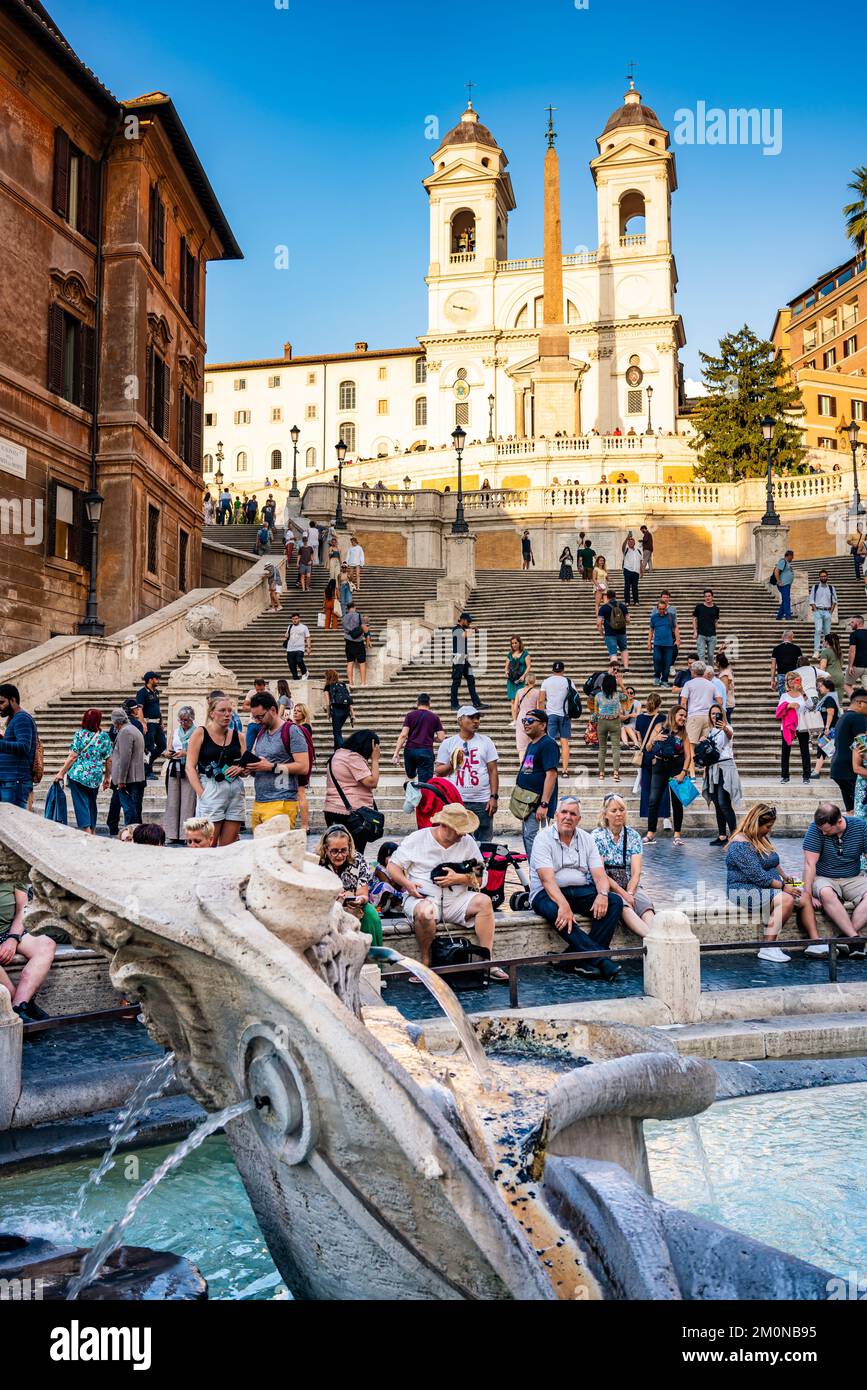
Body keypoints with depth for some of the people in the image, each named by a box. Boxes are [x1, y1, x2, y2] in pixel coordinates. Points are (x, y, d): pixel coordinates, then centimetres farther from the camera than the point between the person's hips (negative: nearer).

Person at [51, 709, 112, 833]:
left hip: (78, 775, -3)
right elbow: (109, 760, 3)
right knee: (91, 803, 18)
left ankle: (87, 830, -10)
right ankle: (93, 831, 25)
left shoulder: (80, 734, -6)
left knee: (81, 803, 0)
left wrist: (61, 773, -2)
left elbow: (73, 756, -9)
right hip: (95, 777, 3)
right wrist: (107, 777, 15)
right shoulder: (105, 737, 1)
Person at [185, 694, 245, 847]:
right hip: (211, 790, -4)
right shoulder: (200, 733, 2)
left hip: (236, 791, 4)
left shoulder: (237, 735, 13)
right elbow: (190, 767, -3)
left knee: (229, 848, 3)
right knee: (208, 846, -7)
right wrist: (201, 793, -14)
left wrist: (240, 768, -3)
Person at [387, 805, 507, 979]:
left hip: (456, 899, 3)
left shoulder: (468, 842, 7)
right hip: (422, 898, -3)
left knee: (484, 901, -23)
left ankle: (487, 961, -19)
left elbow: (478, 879, 8)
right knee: (425, 912, -38)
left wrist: (460, 878, -13)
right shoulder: (417, 839, -1)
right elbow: (392, 866, 3)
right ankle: (425, 962, -17)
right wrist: (407, 884, -16)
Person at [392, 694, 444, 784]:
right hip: (426, 751, -2)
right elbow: (441, 738, 1)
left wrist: (396, 753, -5)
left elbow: (403, 735, -5)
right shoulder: (435, 717, 6)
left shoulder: (410, 715, 5)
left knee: (410, 775, 27)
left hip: (410, 750, 2)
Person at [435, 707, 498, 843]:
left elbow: (493, 770, 5)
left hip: (482, 802, 0)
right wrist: (452, 763, -11)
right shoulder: (447, 743, 7)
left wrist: (494, 797, -3)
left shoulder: (485, 741, 8)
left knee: (485, 841, 3)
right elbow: (438, 771, 8)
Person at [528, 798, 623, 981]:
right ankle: (601, 960, -38)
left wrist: (602, 894, -21)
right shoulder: (544, 839, -6)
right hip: (548, 894, -5)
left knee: (615, 902, -19)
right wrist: (564, 905, -34)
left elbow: (599, 874, 1)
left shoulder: (586, 839, 10)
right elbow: (547, 879, -19)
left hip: (581, 891, 5)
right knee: (554, 911, -37)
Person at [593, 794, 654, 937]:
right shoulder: (597, 836, -1)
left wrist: (629, 893, -19)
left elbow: (636, 872, -1)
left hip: (630, 886, 3)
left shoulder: (633, 836, 8)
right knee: (622, 904, -36)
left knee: (645, 902, -31)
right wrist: (623, 893, -17)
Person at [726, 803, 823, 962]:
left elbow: (773, 863, 28)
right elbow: (757, 876, -22)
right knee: (786, 899, -31)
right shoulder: (741, 845, -17)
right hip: (746, 891, -10)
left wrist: (784, 876, 11)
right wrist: (783, 886, -17)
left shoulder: (763, 838, 14)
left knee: (804, 896, -8)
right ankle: (768, 948, -31)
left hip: (770, 887, 10)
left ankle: (815, 942, -12)